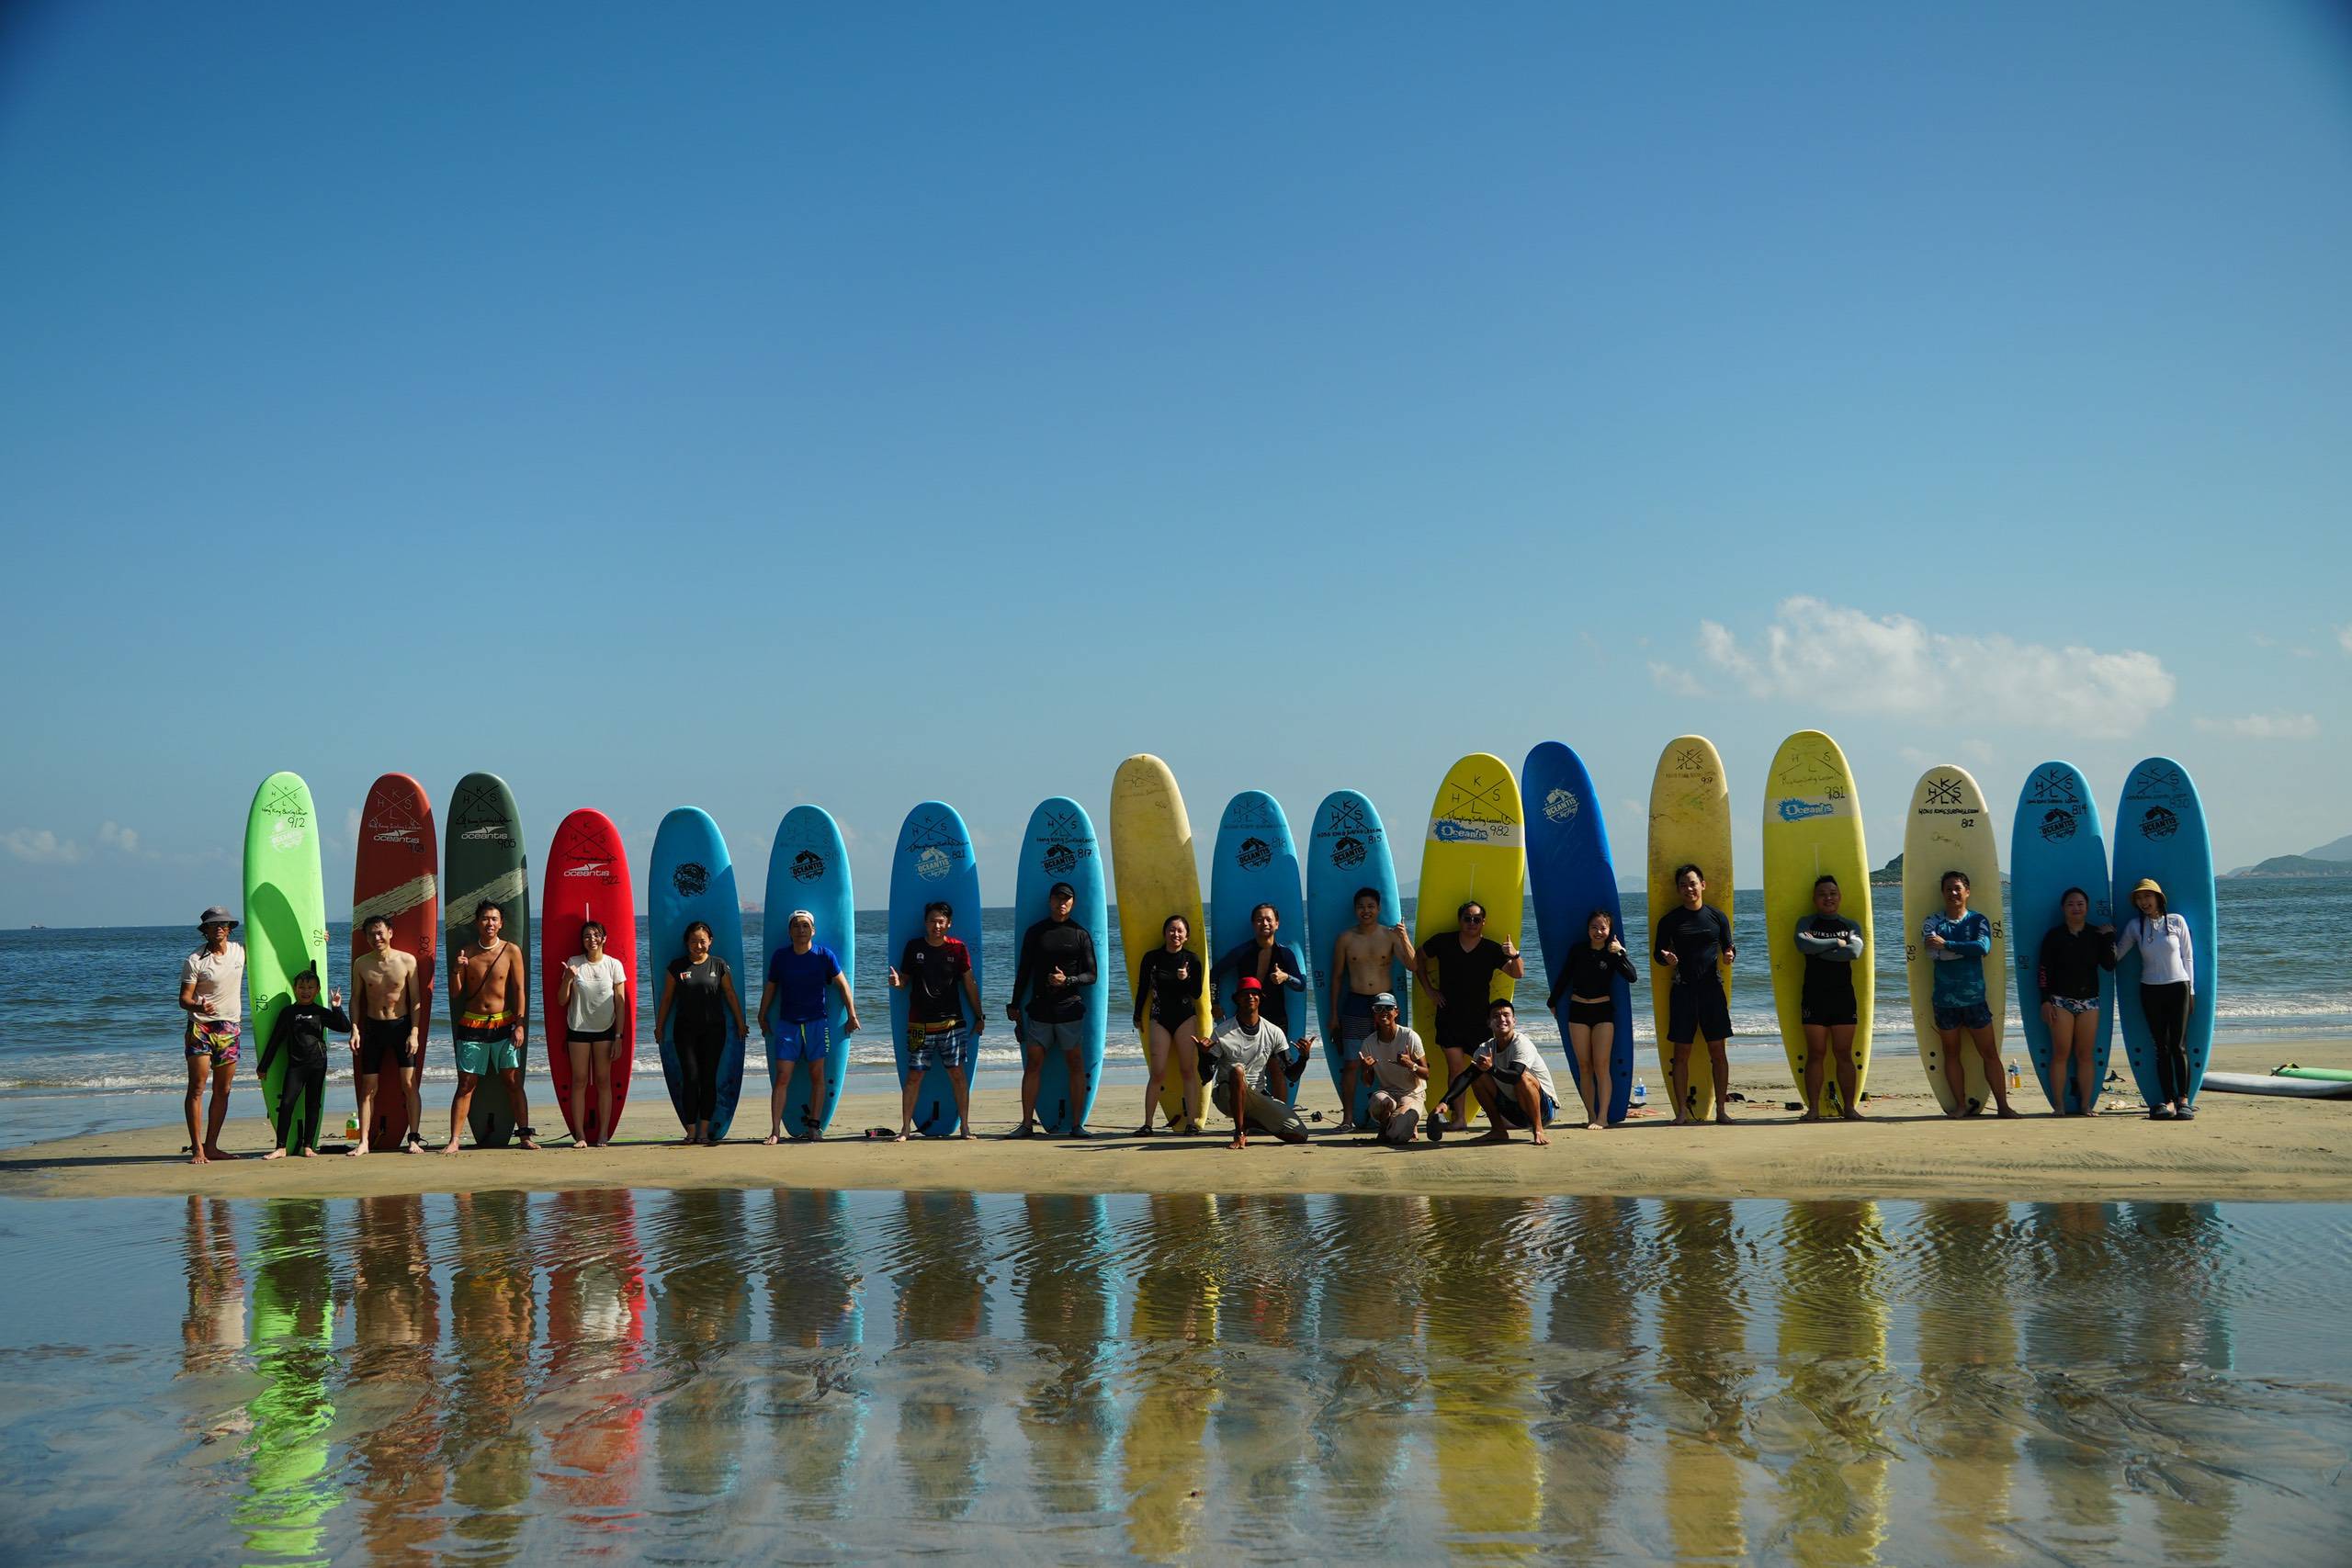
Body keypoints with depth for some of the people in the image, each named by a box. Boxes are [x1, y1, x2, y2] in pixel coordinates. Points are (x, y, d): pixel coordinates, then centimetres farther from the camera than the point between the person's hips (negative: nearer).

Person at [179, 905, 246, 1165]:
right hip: (200, 1028, -4)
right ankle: (196, 1148, -7)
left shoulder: (240, 951, 6)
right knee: (196, 1089, -8)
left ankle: (211, 1146, 12)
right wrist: (198, 1006, -31)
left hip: (230, 1029, 4)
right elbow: (184, 999, -8)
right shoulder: (195, 961, -6)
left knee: (223, 1092, 5)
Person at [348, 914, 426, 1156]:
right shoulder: (361, 964, 0)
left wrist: (414, 1033, -8)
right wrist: (355, 1030, -3)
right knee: (368, 1088, 3)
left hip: (401, 1026, -2)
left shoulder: (407, 960, -5)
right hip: (373, 1027, 2)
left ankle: (413, 1140, 0)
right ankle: (363, 1142, 7)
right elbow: (355, 999, 8)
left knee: (409, 1084, -5)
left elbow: (416, 1000, -2)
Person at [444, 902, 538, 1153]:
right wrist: (458, 970, -15)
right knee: (466, 1084, 1)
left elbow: (519, 990, -1)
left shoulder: (511, 951, -2)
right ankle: (453, 1141, 3)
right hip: (472, 1025, 1)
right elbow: (457, 992, 4)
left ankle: (524, 1135, 3)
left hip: (504, 1024, -1)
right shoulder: (466, 951, 2)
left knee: (513, 1081, -2)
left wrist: (520, 1025, -7)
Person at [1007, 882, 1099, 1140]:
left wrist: (1067, 981, -14)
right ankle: (1027, 1124, 3)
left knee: (1076, 1064, 0)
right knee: (1032, 1064, 0)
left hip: (1070, 1009, -1)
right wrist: (1014, 1005, 7)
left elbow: (1091, 975, 3)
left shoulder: (1080, 934, 5)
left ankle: (1076, 1124, 4)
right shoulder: (1035, 932, 8)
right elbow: (1023, 972, 10)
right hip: (1039, 1009, 1)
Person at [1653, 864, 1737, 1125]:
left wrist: (1730, 956, -11)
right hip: (1682, 989, -1)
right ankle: (1682, 1111, 4)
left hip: (1712, 988, 1)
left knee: (1717, 1051, 2)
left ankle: (1721, 1109, 9)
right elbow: (1657, 954, 7)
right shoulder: (1669, 920, 5)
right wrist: (1666, 958, -15)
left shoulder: (1717, 916, 7)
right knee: (1681, 1052, -1)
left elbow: (1729, 947, 12)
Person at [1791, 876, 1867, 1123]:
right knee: (1815, 1054, -1)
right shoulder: (1806, 923, 7)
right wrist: (1836, 942, -9)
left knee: (1844, 1054, 2)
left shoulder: (1850, 926, 10)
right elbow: (1803, 944, -15)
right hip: (1813, 997, -1)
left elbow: (1854, 951, -10)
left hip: (1843, 996, 1)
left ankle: (1849, 1107, 5)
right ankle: (1813, 1108, 1)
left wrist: (1819, 950, -10)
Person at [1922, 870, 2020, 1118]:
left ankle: (2003, 1104, 6)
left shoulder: (1978, 920, 4)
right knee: (1951, 1053, 7)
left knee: (1990, 1053, 1)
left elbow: (1984, 947, -16)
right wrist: (1969, 949, -12)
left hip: (1975, 997, -1)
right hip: (1944, 999, 1)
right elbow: (1933, 951, -13)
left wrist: (1947, 944, -18)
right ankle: (1960, 1104, 14)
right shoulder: (1933, 922, 5)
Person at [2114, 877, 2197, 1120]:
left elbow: (2188, 957, 4)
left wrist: (2191, 991, 2)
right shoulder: (2135, 926, 4)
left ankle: (2184, 1100, -1)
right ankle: (2168, 1101, 2)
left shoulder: (2177, 921, 0)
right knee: (2161, 1047, 2)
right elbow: (2116, 955, 8)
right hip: (2151, 991, 2)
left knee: (2179, 1046, -4)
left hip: (2178, 987, -2)